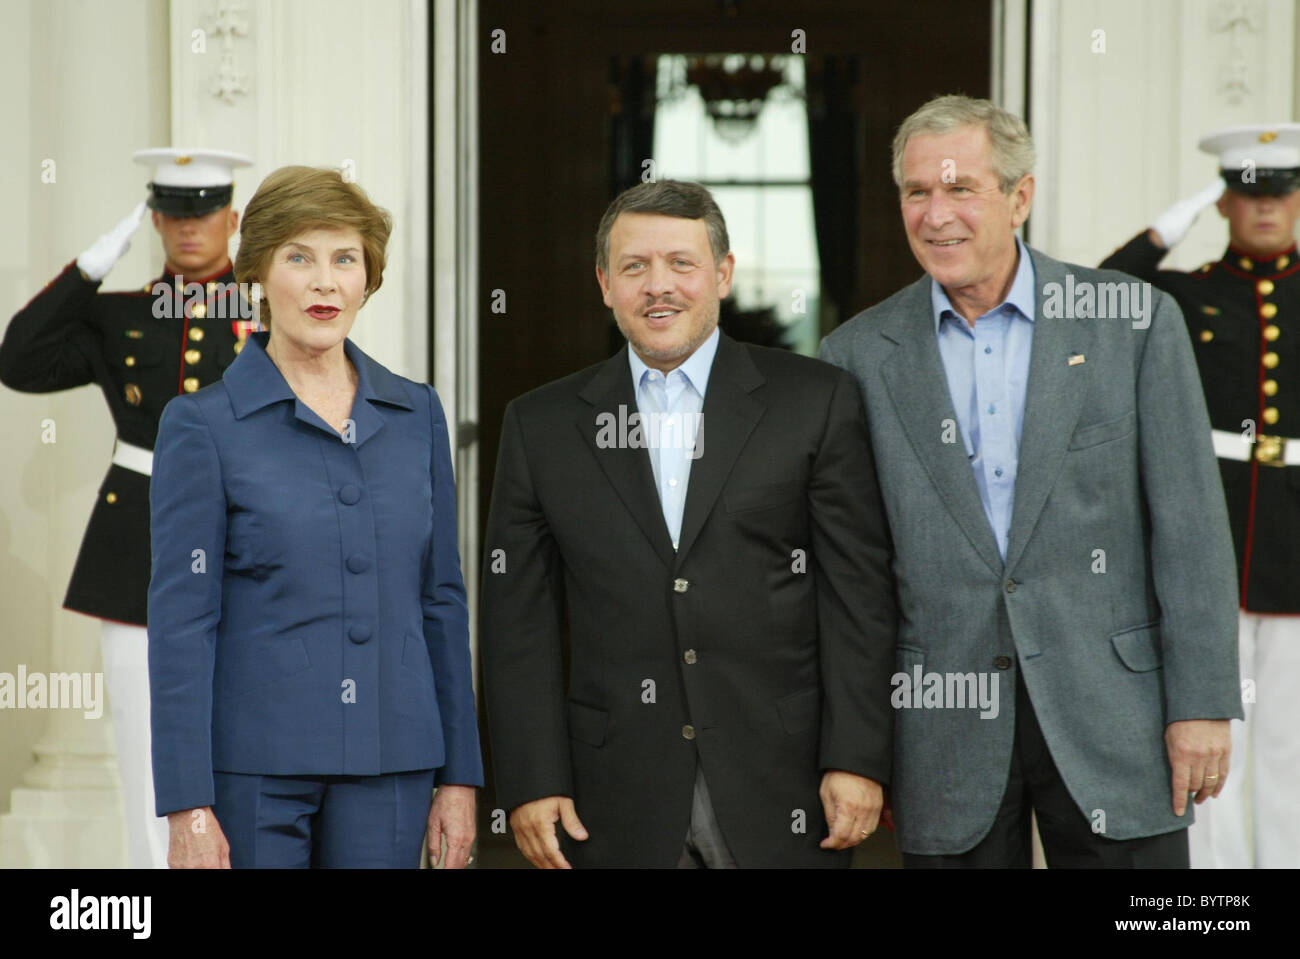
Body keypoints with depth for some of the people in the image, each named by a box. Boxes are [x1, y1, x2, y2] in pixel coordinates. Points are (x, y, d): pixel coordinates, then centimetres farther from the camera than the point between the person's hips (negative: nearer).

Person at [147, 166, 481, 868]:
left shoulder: (416, 415, 8)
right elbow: (181, 620, -6)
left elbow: (441, 599, 11)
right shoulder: (202, 426, -3)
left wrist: (459, 776, 7)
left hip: (389, 765, 3)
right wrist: (187, 807, -11)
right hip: (253, 763, -3)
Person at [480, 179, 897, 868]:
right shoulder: (541, 425, 8)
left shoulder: (815, 401, 3)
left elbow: (858, 594, 0)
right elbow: (518, 620, 5)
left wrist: (857, 760, -6)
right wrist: (531, 785, -2)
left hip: (779, 795, -1)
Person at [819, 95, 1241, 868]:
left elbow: (1189, 526, 0)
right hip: (946, 730, 1)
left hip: (1109, 710, -1)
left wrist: (1202, 703, -5)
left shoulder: (1134, 322, 1)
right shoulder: (860, 355, 4)